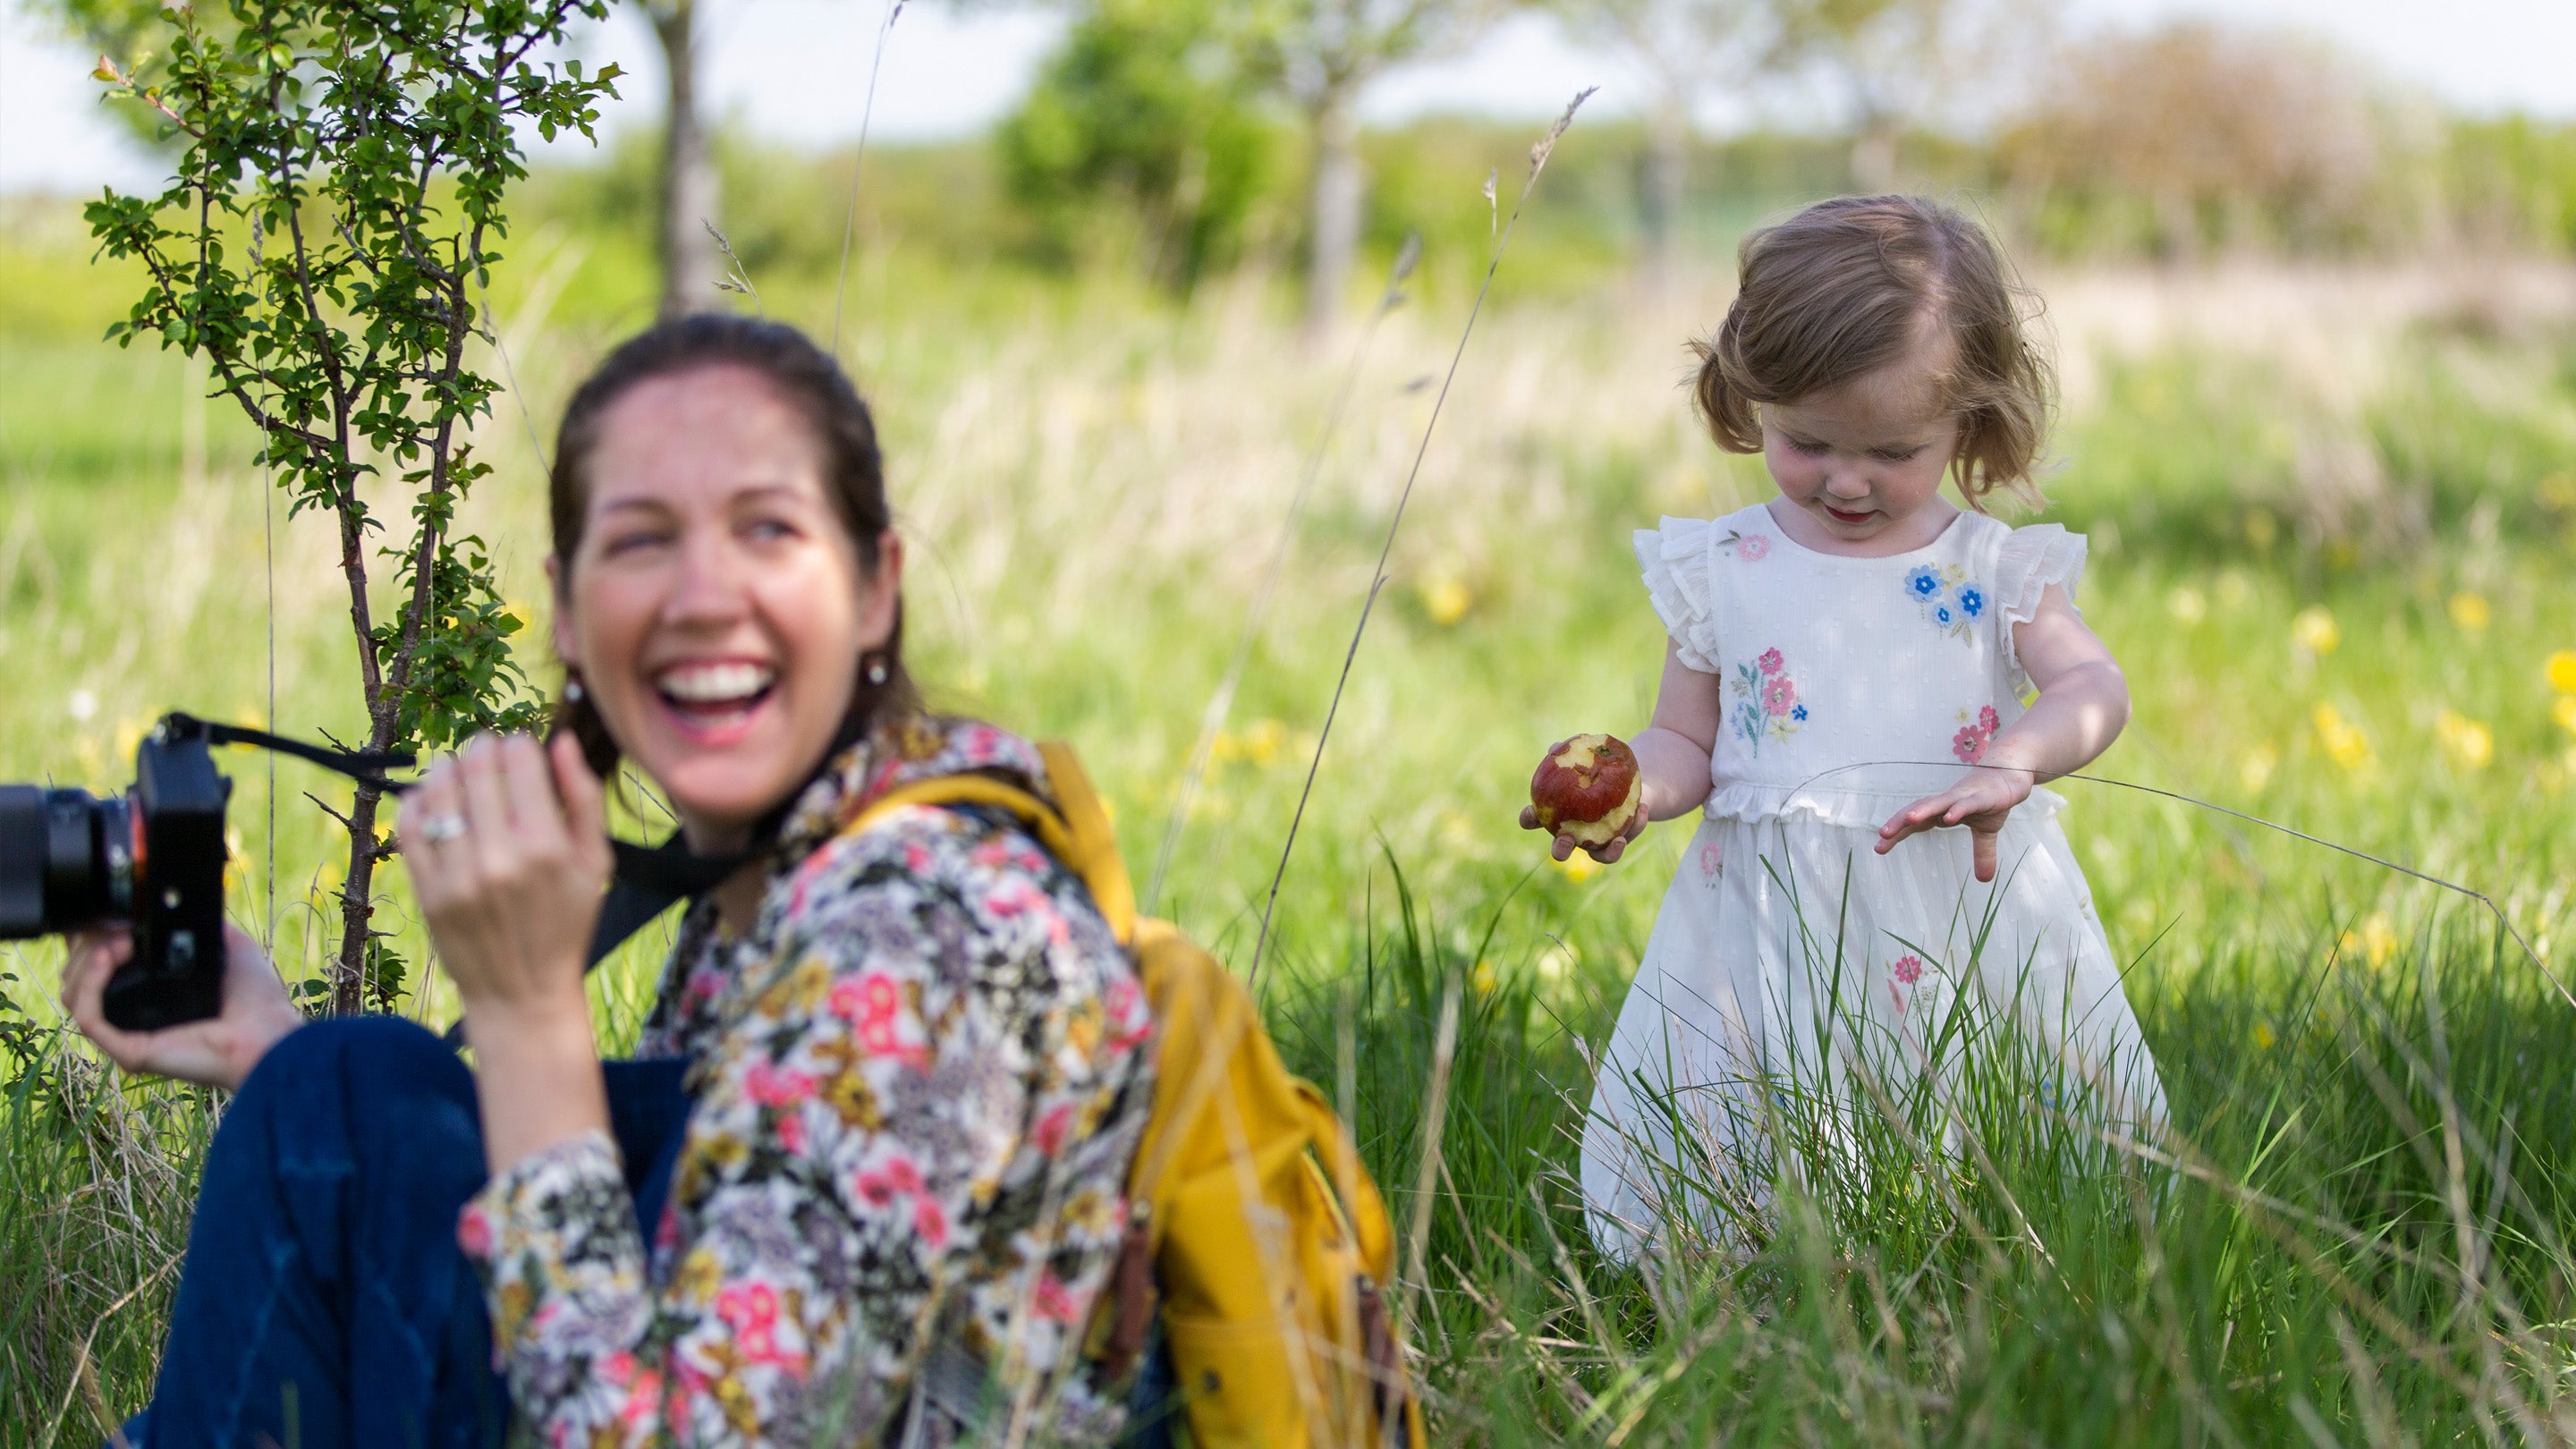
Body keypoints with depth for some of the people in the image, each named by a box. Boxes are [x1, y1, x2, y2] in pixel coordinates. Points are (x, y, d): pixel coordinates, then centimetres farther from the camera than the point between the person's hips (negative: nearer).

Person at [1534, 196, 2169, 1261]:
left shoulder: (1996, 570, 2)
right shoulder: (1720, 573, 4)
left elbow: (2094, 688, -9)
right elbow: (1687, 740, 8)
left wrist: (2015, 762, -30)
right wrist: (1636, 792, -15)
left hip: (1970, 906, 0)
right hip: (1777, 925, 0)